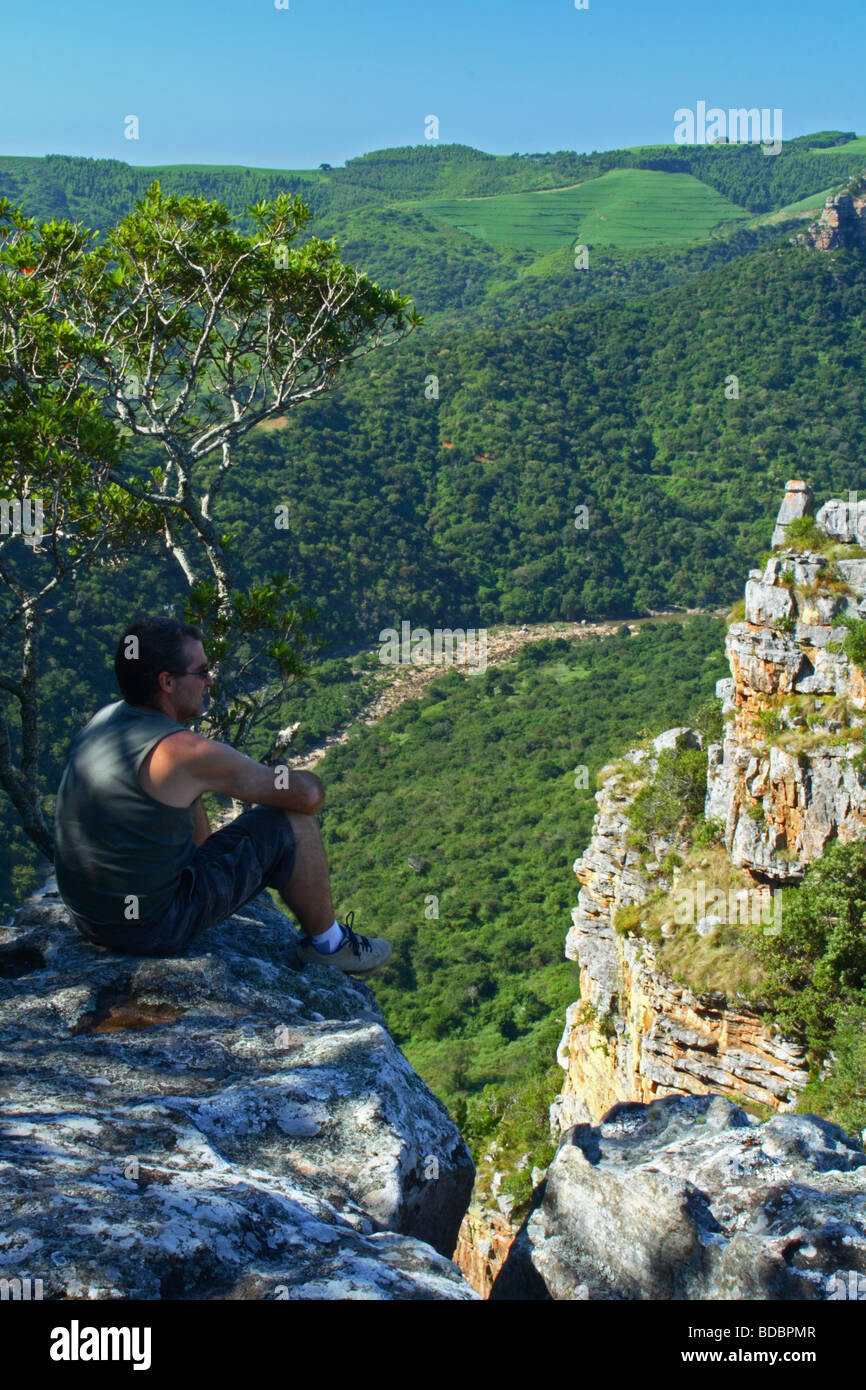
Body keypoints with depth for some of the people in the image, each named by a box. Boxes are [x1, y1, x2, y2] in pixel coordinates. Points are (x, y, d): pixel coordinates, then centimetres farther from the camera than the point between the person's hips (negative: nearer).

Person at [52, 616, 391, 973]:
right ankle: (327, 943, 18)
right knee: (293, 820, -2)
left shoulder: (102, 719, 0)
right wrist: (311, 785, 7)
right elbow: (308, 793, -15)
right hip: (155, 929, -8)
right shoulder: (184, 753, -24)